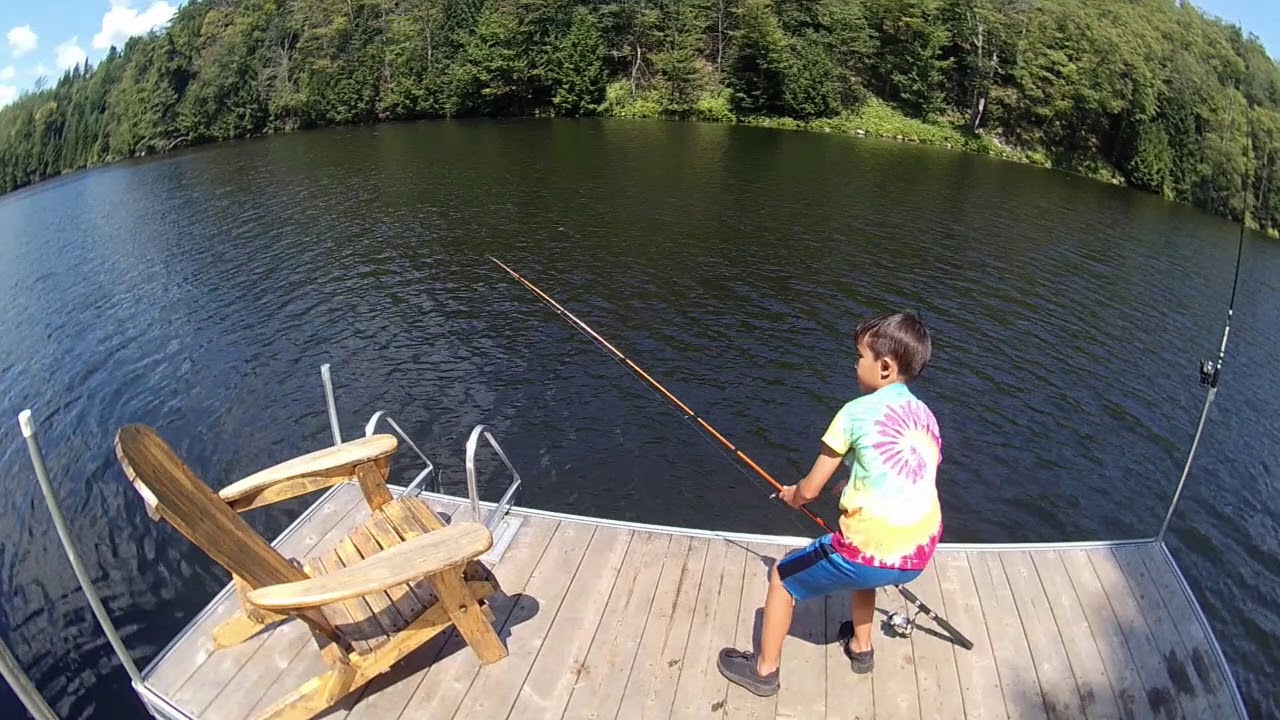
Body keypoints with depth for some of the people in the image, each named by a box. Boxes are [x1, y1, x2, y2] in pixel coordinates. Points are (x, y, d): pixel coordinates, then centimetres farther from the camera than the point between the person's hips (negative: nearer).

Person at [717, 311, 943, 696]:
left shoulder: (857, 411, -8)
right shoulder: (927, 415, 9)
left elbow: (810, 490, -4)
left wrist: (791, 495, 18)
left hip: (873, 552, -7)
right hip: (919, 555, 7)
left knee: (782, 576, 17)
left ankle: (764, 670, 29)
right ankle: (861, 647, 50)